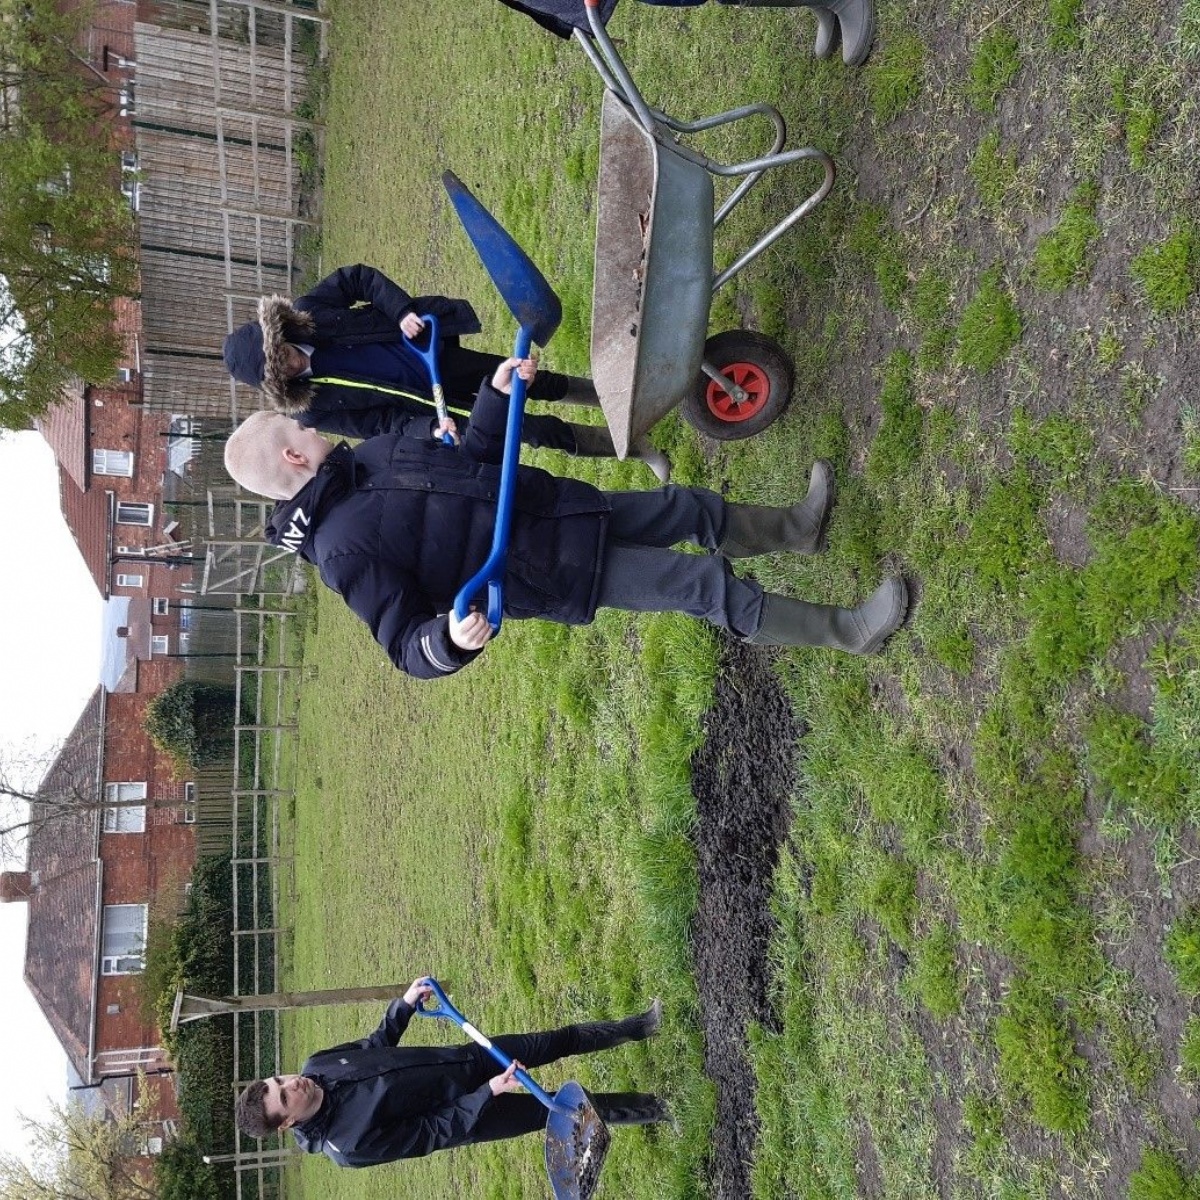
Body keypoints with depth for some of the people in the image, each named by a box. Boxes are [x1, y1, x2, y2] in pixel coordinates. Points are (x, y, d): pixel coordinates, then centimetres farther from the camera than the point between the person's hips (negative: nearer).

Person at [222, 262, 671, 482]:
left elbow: (361, 277, -6)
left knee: (536, 382, 10)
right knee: (538, 431, -3)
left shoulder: (305, 313, -13)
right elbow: (378, 422, -13)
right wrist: (430, 429, -27)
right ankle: (632, 446, 13)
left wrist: (402, 311, -21)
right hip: (432, 402, -2)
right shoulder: (310, 407, -16)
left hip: (437, 353, 3)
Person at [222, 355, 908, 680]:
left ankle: (795, 528, 43)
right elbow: (407, 647, -24)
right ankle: (845, 632, 7)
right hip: (550, 571, -8)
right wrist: (450, 641, -46)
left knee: (691, 509, 16)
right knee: (706, 585, -8)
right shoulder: (345, 550, -22)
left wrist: (499, 393, 0)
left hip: (553, 506, 8)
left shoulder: (366, 458, 3)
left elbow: (473, 459, 14)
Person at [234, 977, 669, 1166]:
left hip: (462, 1059, 5)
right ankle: (648, 1110, 20)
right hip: (464, 1114, -5)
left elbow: (375, 1044, 8)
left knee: (552, 1042, 6)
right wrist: (488, 1093, -26)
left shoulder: (316, 1065, -11)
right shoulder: (348, 1146, -28)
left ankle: (632, 1028, 27)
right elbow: (434, 1132, -23)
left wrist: (405, 1003, -8)